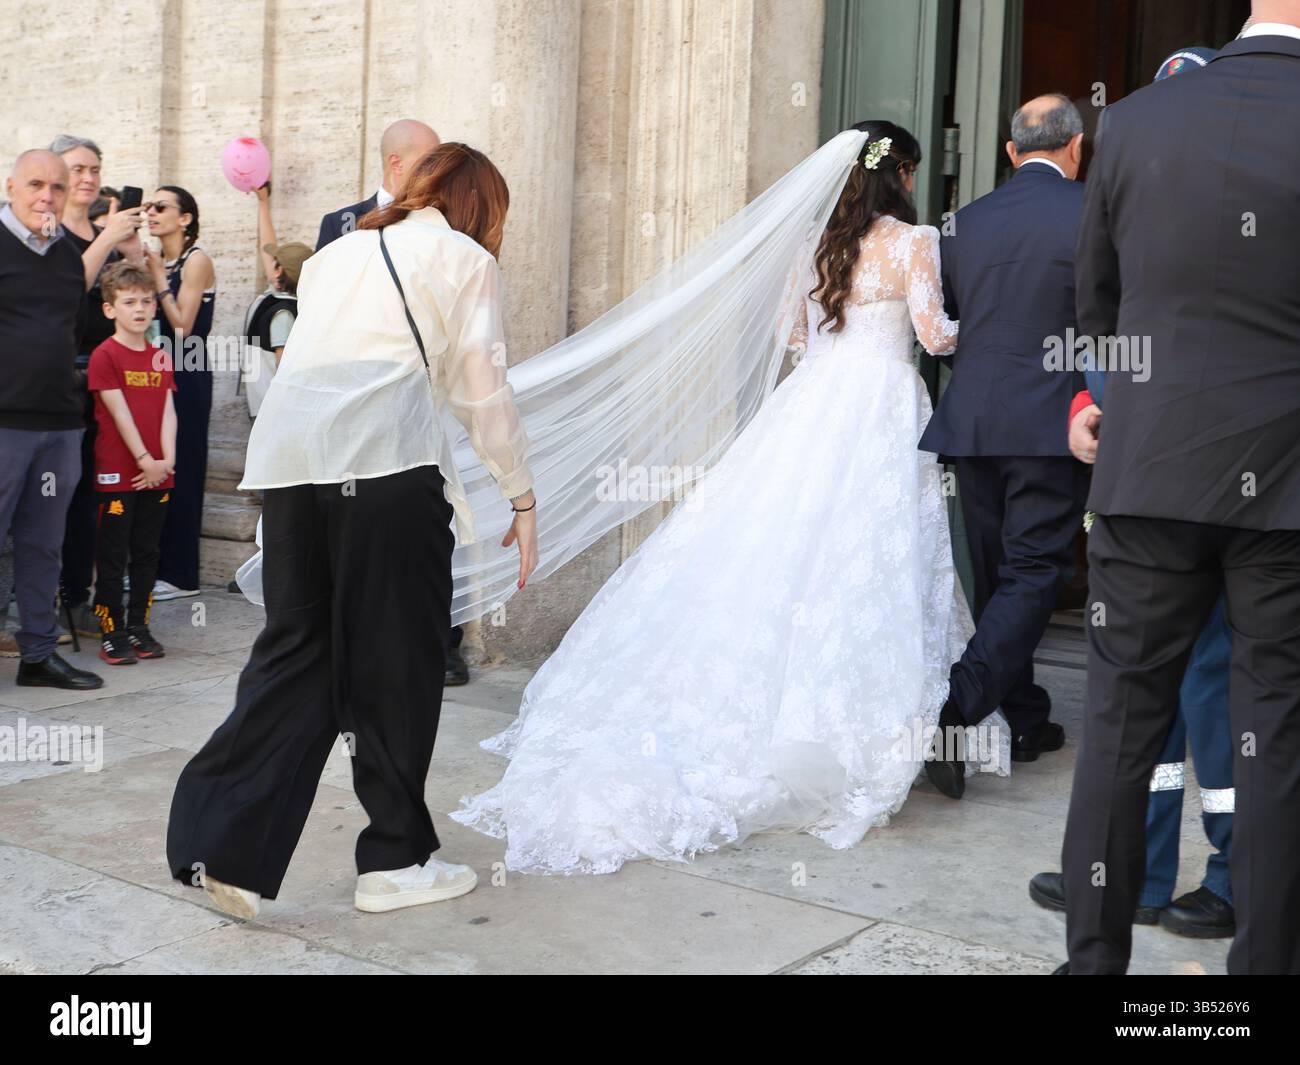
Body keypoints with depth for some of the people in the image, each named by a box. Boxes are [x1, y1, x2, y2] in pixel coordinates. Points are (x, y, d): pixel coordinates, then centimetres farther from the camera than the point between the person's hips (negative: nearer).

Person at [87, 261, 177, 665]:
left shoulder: (161, 357, 11)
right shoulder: (104, 355, -7)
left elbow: (168, 411, 6)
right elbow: (120, 413, -12)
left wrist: (167, 460, -6)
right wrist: (144, 460, -15)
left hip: (157, 474, 6)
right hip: (117, 473, -6)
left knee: (147, 553, 11)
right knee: (113, 556, 1)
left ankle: (139, 627, 20)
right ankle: (112, 634, 6)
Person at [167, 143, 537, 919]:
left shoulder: (339, 253, 29)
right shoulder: (465, 258, 12)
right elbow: (481, 389, 5)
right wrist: (523, 497, 10)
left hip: (287, 450, 6)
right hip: (387, 457, -6)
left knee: (296, 650, 11)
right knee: (396, 659, 4)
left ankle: (227, 845, 3)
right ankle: (397, 860, 14)